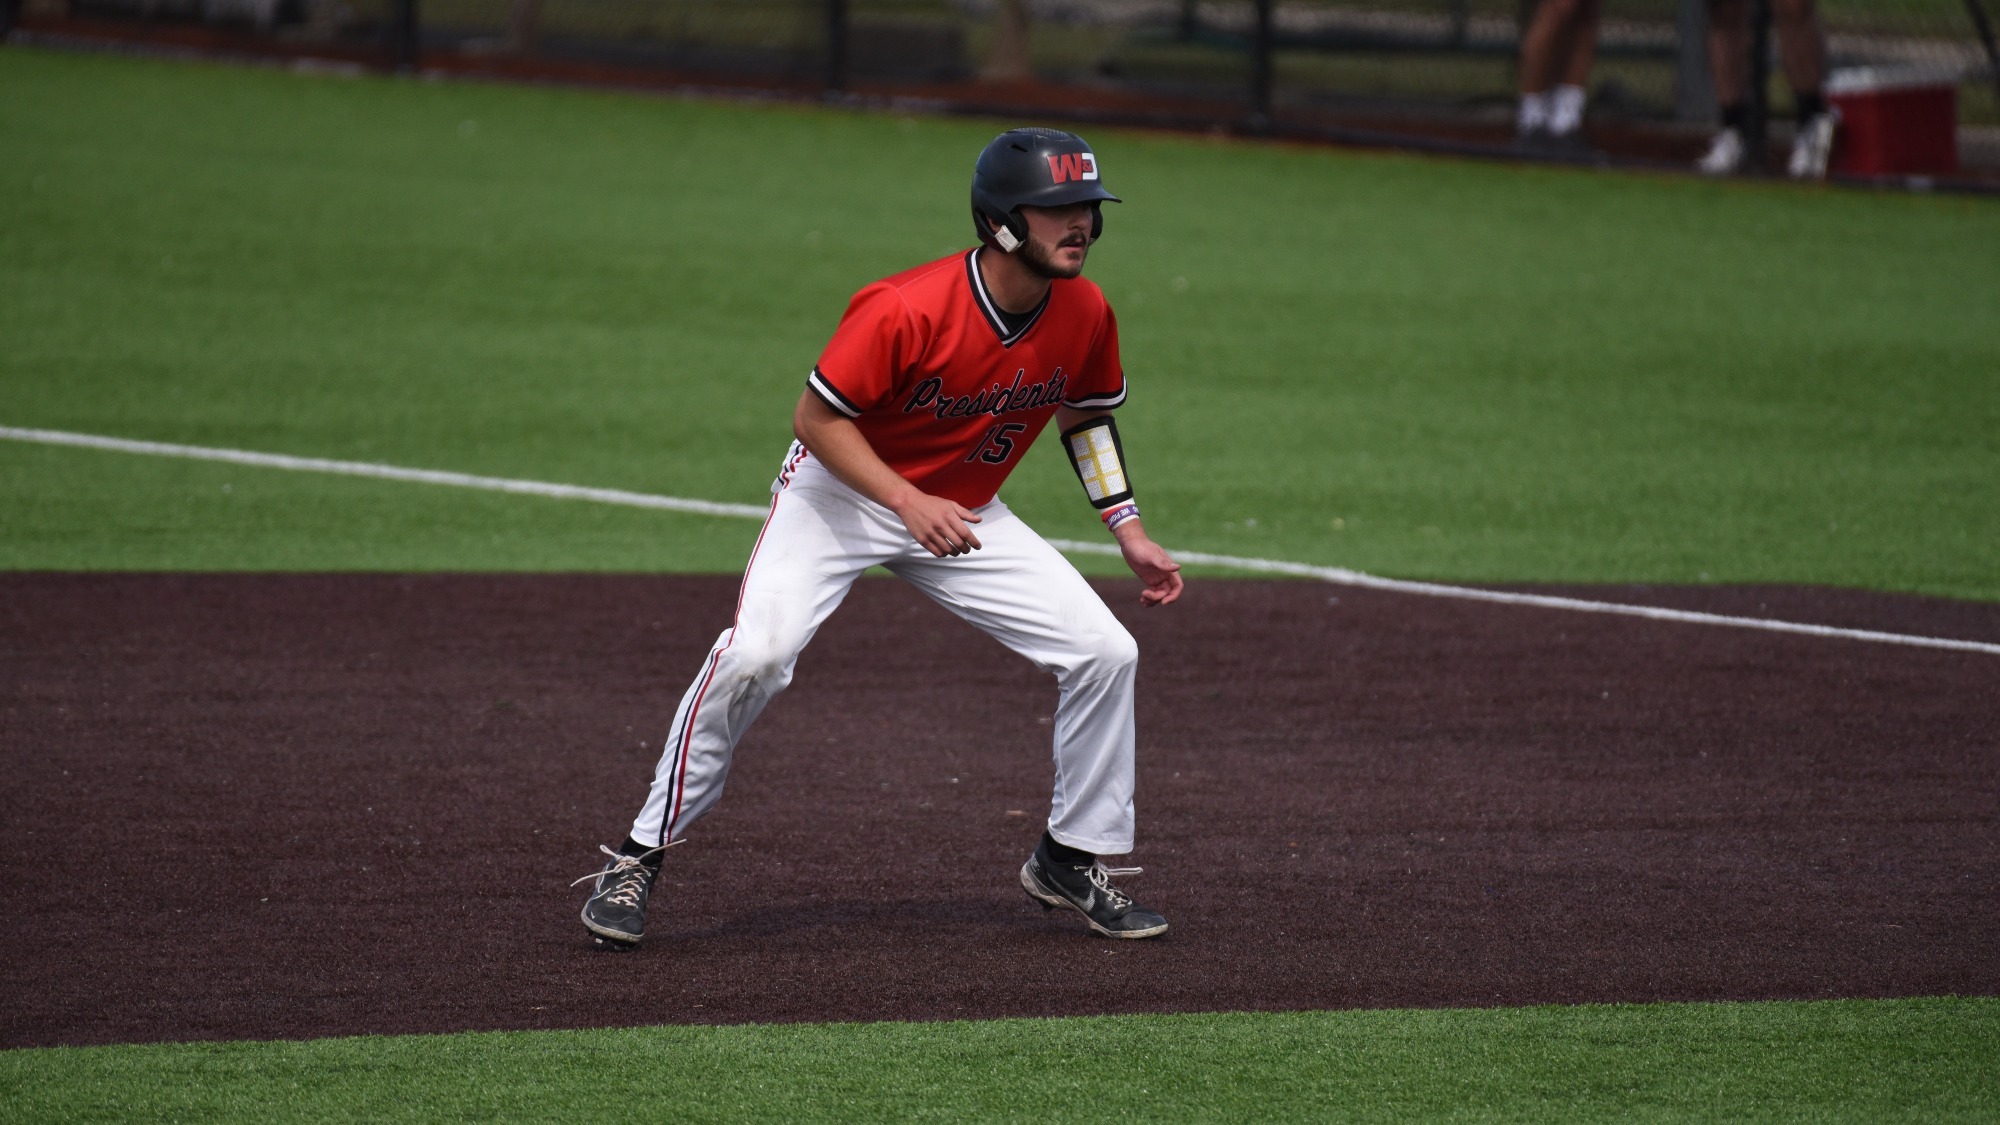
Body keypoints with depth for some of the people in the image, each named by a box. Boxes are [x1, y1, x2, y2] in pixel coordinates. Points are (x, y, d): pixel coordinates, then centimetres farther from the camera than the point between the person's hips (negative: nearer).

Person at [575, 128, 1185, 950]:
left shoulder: (1084, 315, -11)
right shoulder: (907, 311, -30)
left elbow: (1087, 418, 9)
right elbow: (817, 417, -22)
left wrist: (1129, 532, 4)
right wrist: (907, 501, -31)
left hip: (962, 513, 5)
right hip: (842, 492, -5)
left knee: (1105, 653, -4)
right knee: (753, 656, -26)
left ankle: (1074, 861, 15)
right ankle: (638, 860, -13)